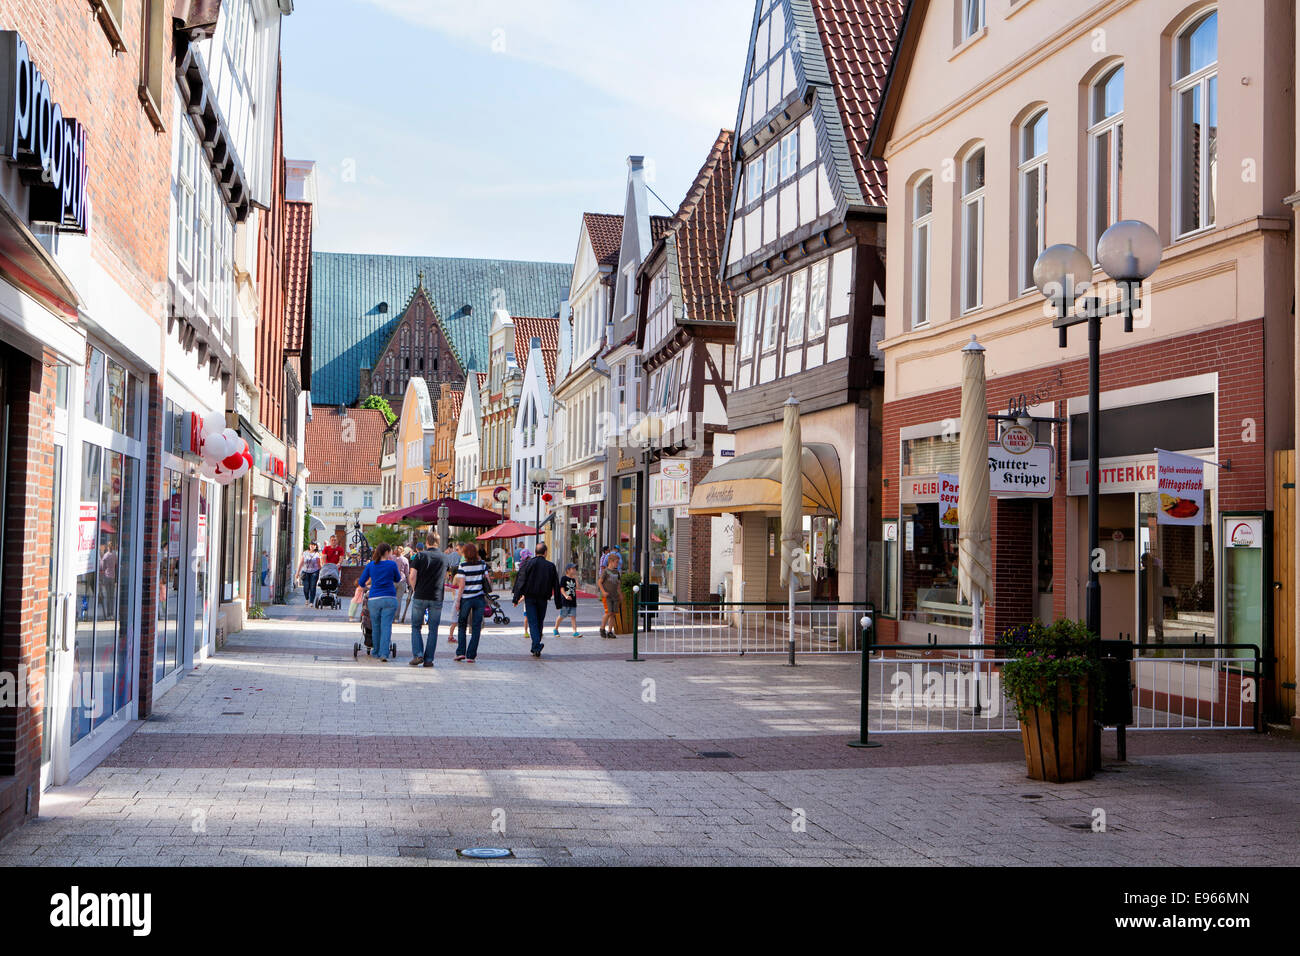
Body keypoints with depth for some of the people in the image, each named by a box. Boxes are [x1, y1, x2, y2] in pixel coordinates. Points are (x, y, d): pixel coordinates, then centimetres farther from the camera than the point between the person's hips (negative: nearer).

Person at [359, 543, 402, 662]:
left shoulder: (370, 565, 5)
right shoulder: (392, 564, 0)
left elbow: (361, 583, 12)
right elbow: (397, 579, 17)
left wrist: (367, 583, 34)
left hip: (374, 599, 2)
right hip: (390, 598, -2)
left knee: (376, 627, 12)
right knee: (386, 626, -3)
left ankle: (376, 653, 24)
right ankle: (384, 654, -11)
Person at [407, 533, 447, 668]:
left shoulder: (420, 555, -3)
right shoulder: (444, 558, 6)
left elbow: (412, 576, -9)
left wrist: (414, 590, 6)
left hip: (420, 597, -2)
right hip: (437, 598, 2)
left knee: (416, 626, 10)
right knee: (433, 629, 7)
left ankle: (417, 655, -3)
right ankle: (429, 659, 5)